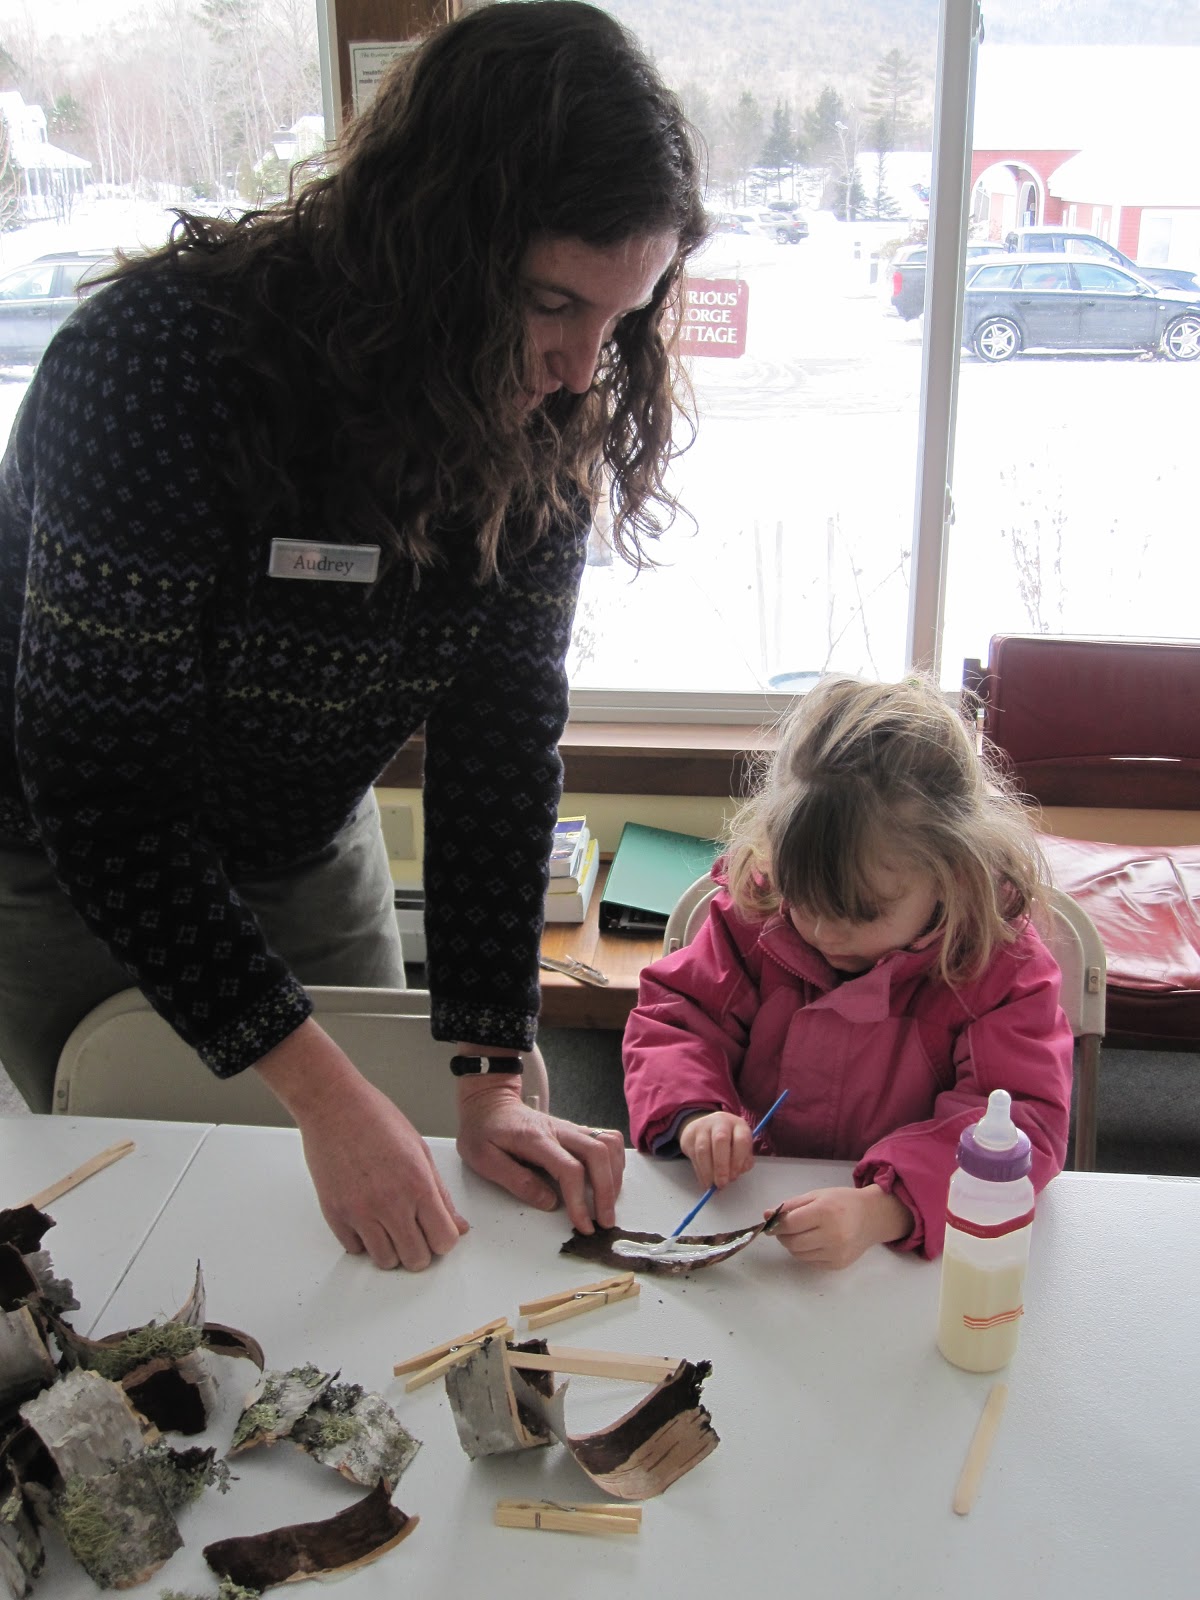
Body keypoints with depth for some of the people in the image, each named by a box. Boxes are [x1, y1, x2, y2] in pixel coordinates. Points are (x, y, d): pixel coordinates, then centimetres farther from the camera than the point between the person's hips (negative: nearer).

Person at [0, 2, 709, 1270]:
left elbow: (502, 739, -16)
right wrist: (320, 1089, -36)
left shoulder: (551, 430, -16)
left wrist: (492, 1081, -20)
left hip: (311, 855, 5)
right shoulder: (163, 361, -34)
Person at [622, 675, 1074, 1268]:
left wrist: (884, 1208, -37)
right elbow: (671, 1016, 4)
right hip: (756, 1207, 2)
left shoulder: (1000, 966, -14)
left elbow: (1025, 1125, -22)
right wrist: (693, 1113, -18)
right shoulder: (756, 914, -5)